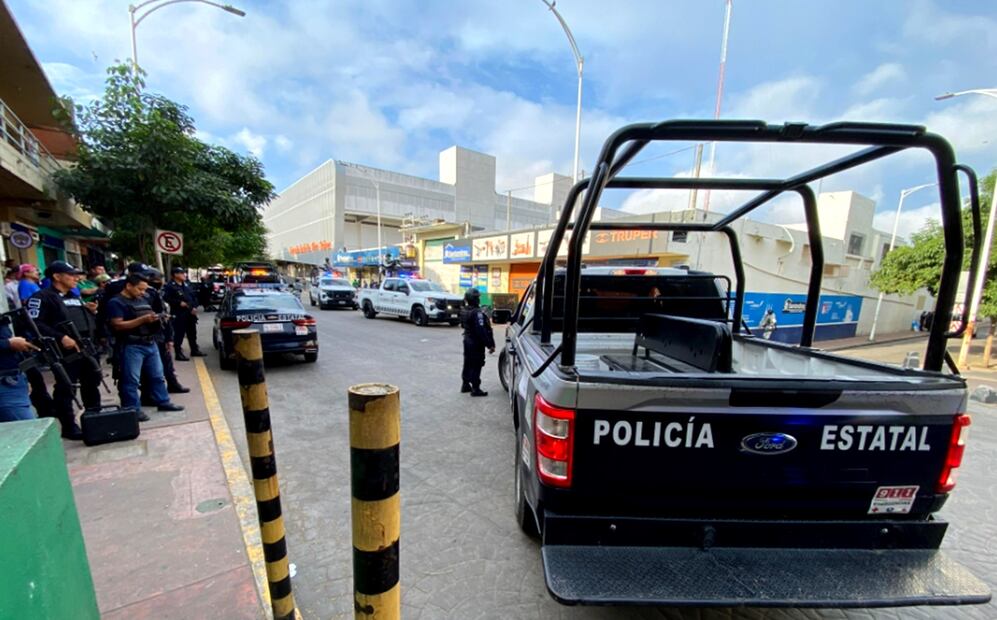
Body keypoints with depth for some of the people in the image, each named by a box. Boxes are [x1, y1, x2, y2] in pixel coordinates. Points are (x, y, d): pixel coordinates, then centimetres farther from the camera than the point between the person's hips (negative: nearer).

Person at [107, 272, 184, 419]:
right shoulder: (116, 302, -8)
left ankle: (163, 402, 23)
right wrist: (143, 319, -24)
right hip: (131, 346, -7)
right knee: (131, 380, 0)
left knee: (157, 375, 13)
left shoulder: (144, 299, 15)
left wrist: (155, 318, 5)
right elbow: (117, 325, -18)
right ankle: (133, 410, 8)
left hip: (150, 343, 7)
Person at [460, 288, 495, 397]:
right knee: (476, 365, -2)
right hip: (477, 343, -9)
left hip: (468, 340, 9)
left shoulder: (464, 312, 7)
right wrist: (490, 344, -23)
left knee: (468, 363, 18)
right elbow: (482, 331, -26)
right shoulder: (477, 312, -23)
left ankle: (465, 384, 27)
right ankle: (475, 388, 2)